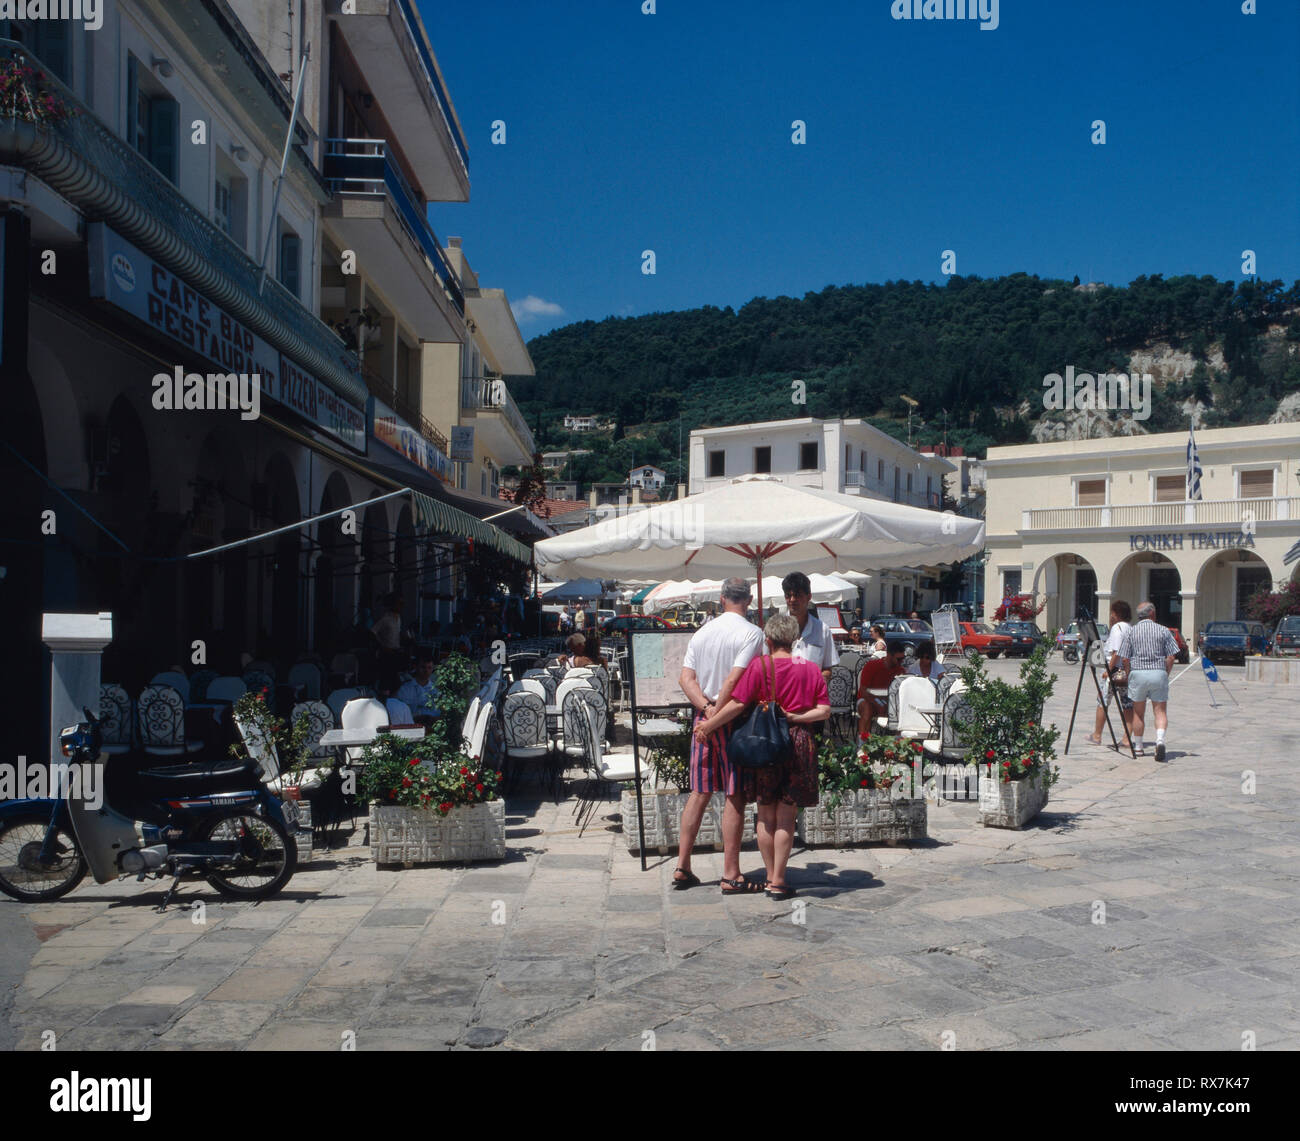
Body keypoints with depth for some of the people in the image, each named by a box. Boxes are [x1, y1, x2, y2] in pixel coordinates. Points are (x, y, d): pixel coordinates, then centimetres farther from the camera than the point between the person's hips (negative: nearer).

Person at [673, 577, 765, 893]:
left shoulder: (702, 632, 10)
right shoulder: (751, 633, -9)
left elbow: (685, 678, 4)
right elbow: (735, 680, -18)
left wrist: (707, 708, -5)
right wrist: (718, 715, -12)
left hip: (703, 716, 6)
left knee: (699, 793, 12)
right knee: (735, 797, 0)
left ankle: (682, 867, 16)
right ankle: (731, 875, 4)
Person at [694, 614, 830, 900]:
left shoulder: (760, 665, -5)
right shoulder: (811, 668, 4)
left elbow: (738, 704, -9)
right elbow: (824, 710, -1)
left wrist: (708, 725, -2)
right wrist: (794, 717, -2)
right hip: (799, 742, 1)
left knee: (766, 816, 11)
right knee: (786, 817, 6)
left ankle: (770, 877, 18)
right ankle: (778, 882, 7)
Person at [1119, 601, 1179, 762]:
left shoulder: (1131, 631, 4)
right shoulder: (1163, 630, 4)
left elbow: (1125, 658, -1)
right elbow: (1171, 657, -1)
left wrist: (1129, 676, 11)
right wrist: (1165, 674, 10)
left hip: (1138, 672, 0)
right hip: (1159, 672, 0)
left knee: (1138, 713, 10)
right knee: (1160, 711, 4)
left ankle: (1138, 747, 17)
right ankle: (1160, 740, -19)